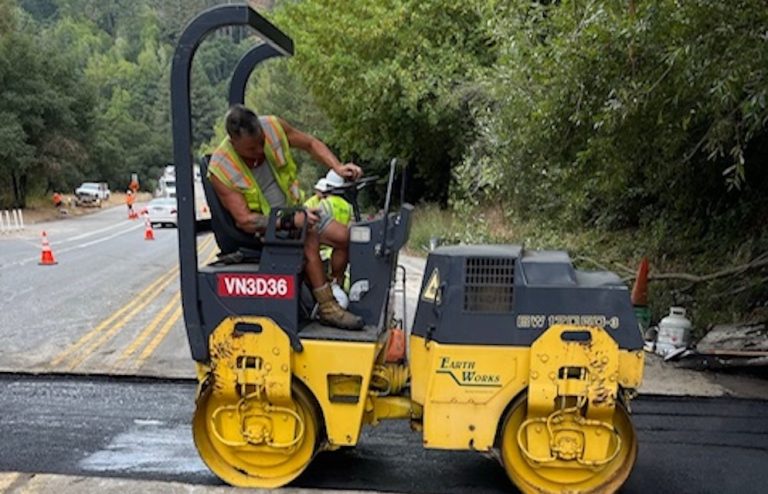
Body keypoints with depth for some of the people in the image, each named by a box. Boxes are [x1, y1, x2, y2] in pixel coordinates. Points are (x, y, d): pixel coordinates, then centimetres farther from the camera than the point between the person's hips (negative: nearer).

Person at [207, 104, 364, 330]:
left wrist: (338, 167, -15)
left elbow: (310, 144, 1)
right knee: (309, 239, -32)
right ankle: (327, 308, -24)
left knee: (343, 236, -5)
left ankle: (335, 295, 10)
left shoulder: (273, 126, -15)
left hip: (293, 211, 6)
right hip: (261, 228, -6)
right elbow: (246, 220, -26)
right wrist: (291, 221, -35)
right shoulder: (221, 170, -25)